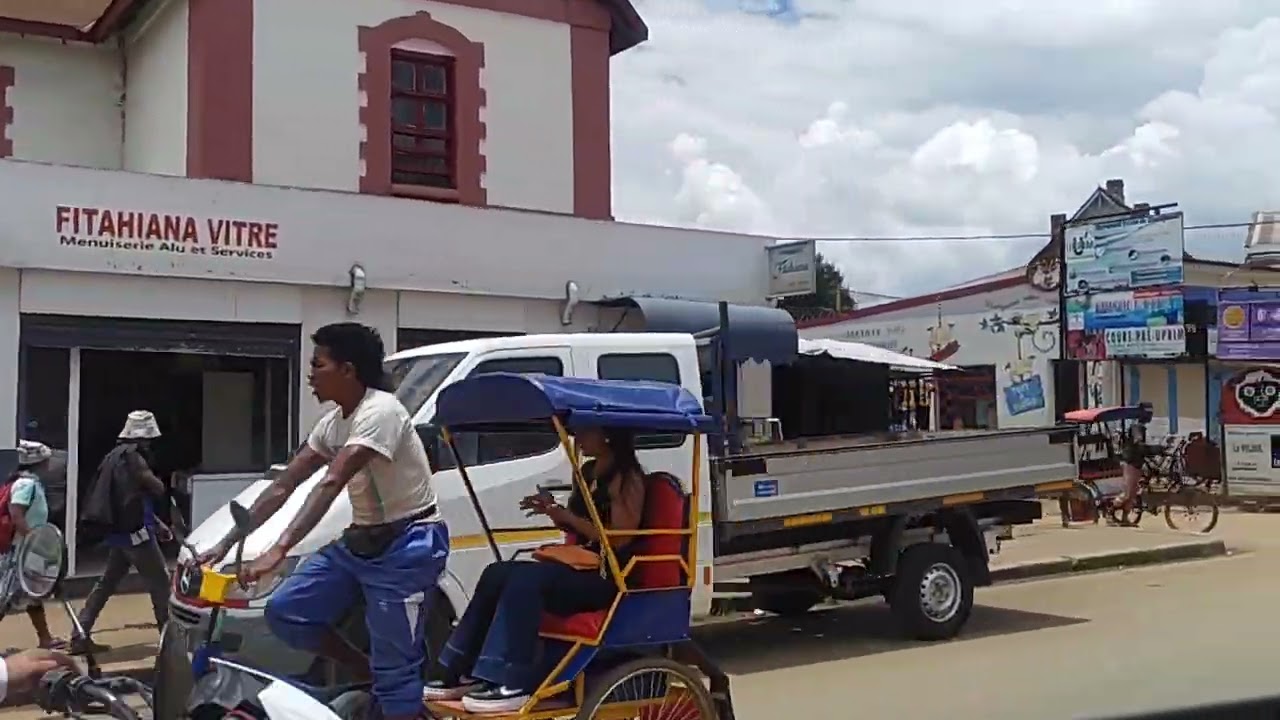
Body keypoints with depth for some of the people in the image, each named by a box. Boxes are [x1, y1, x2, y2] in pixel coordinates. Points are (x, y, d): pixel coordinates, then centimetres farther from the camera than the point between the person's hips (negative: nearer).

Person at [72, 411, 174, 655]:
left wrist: (157, 523, 22)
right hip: (134, 531, -9)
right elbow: (157, 490, -10)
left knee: (106, 583, 13)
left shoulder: (117, 455, 17)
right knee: (160, 580, -1)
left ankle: (81, 636, 13)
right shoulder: (132, 456, -13)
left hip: (120, 530, 9)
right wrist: (159, 484, 12)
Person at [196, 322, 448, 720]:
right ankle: (370, 673, 16)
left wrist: (279, 550, -37)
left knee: (396, 671, -7)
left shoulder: (380, 411, -20)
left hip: (406, 546, -9)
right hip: (360, 542, 9)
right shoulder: (333, 423, 8)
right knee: (285, 612, 1)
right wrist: (226, 544, 5)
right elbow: (281, 487, 9)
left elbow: (330, 485, -30)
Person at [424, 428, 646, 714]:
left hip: (607, 578, -9)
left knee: (526, 580, -30)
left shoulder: (627, 478, -10)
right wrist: (554, 511, 2)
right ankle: (463, 672, -6)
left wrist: (567, 516, -19)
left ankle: (512, 684, -30)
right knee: (497, 575, -7)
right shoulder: (588, 471, 16)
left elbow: (620, 539, -19)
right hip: (579, 569, 9)